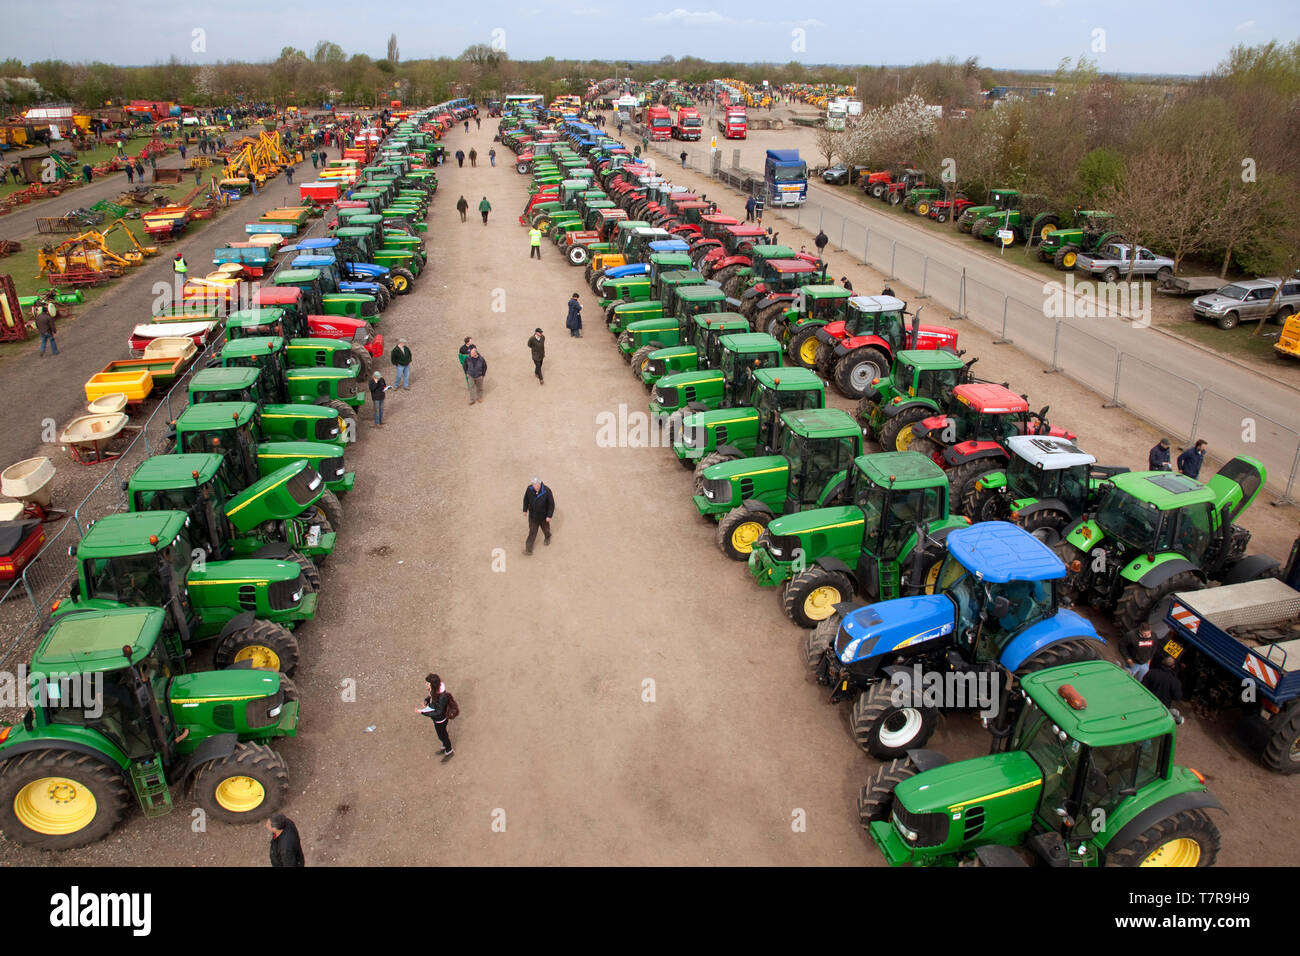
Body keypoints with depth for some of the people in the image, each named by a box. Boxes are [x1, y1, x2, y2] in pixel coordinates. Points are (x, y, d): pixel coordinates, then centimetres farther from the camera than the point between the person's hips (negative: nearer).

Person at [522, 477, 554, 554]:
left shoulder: (546, 491, -27)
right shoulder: (529, 489, -19)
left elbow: (551, 504, -18)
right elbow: (526, 499, 1)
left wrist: (549, 516, -17)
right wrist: (525, 510, 7)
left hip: (543, 516, -1)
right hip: (532, 516, 1)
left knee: (545, 529, 24)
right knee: (532, 532, 3)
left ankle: (547, 538, 57)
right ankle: (528, 549, 9)